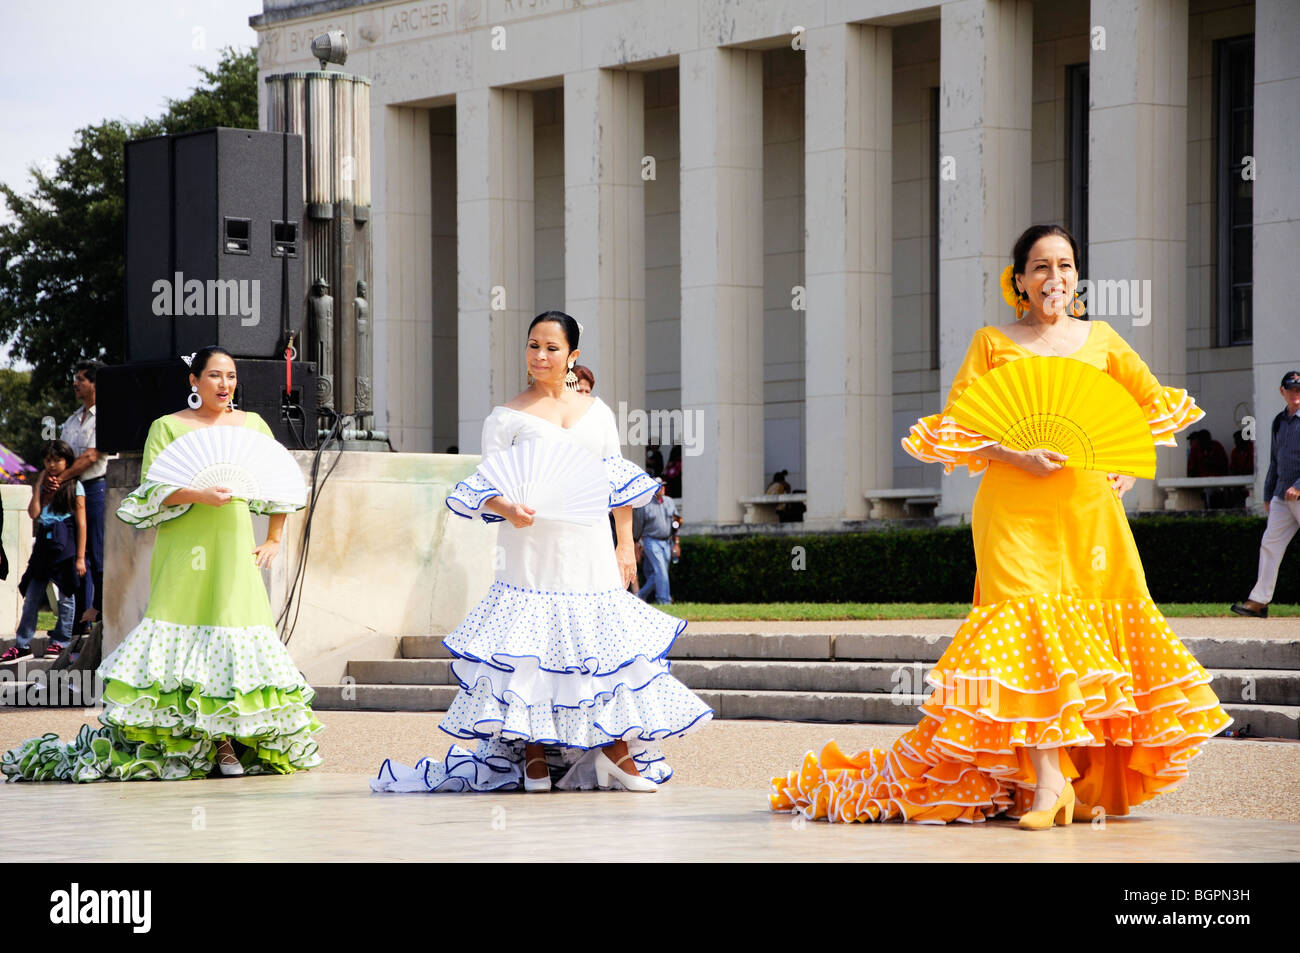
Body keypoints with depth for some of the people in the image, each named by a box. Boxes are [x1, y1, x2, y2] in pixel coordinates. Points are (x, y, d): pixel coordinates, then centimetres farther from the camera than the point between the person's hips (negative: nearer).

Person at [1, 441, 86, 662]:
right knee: (32, 596, 3)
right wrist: (39, 486, -1)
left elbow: (81, 523, -3)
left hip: (65, 545, -4)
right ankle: (22, 645, 6)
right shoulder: (42, 486, 14)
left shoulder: (74, 487, 0)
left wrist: (80, 557, -8)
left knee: (66, 595, 2)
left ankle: (60, 642, 11)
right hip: (43, 544, 4)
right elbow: (34, 513, -1)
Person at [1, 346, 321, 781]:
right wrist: (195, 494, -20)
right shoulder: (168, 427, 5)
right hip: (183, 553, -3)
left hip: (234, 549, 3)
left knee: (237, 631, -6)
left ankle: (226, 741, -3)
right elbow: (151, 491, -4)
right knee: (181, 634, -10)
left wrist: (273, 540, 16)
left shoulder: (252, 424, 15)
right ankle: (184, 740, -9)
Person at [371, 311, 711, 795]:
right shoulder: (507, 417, 3)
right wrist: (508, 509, -24)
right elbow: (485, 488, -3)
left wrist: (626, 545, 10)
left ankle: (616, 750, 6)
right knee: (530, 645, -6)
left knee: (607, 638, 0)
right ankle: (533, 755, 2)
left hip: (589, 546, 3)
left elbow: (619, 481, 16)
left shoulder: (596, 411, 14)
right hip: (532, 548, -3)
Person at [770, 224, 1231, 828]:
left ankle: (1089, 783, 5)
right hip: (1015, 506, -3)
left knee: (1098, 629, -2)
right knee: (1026, 621, -16)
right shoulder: (993, 342, 7)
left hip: (1091, 505, 3)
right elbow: (957, 425, 2)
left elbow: (1154, 403, 24)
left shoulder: (1100, 339, 14)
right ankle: (1045, 780, -21)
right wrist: (1017, 457, -12)